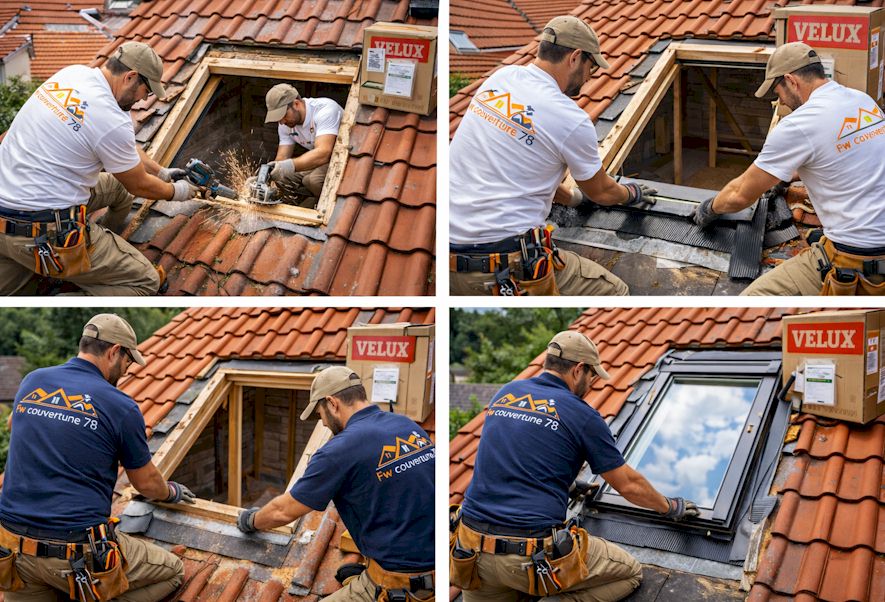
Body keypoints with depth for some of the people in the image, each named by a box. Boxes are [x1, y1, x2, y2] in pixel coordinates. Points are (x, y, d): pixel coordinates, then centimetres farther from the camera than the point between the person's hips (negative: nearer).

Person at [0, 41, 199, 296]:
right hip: (43, 234, -9)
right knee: (146, 283, -1)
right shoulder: (112, 121, -19)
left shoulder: (72, 73, 5)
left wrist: (162, 172, 29)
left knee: (117, 184, 28)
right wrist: (175, 192, 20)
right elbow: (139, 185, 0)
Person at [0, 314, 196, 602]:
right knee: (173, 571, 15)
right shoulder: (121, 407, -7)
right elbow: (146, 483, 8)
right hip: (77, 553, -5)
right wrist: (172, 492, 31)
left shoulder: (31, 383, 6)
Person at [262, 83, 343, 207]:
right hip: (317, 160, 8)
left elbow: (323, 153, -41)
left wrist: (290, 165, -53)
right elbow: (281, 159, -4)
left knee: (314, 179, -34)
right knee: (280, 175, -11)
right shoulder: (285, 124, -5)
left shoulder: (325, 110, -28)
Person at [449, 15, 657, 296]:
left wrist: (571, 197, 39)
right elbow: (601, 192, 13)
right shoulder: (572, 120, -8)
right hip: (505, 265, -6)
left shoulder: (500, 77, 9)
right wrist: (633, 194, 36)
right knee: (615, 292, 7)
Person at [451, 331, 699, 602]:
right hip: (533, 554, -5)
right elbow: (629, 485, 7)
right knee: (631, 573, 14)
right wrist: (670, 507, 26)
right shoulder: (582, 415, -2)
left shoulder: (504, 394, 13)